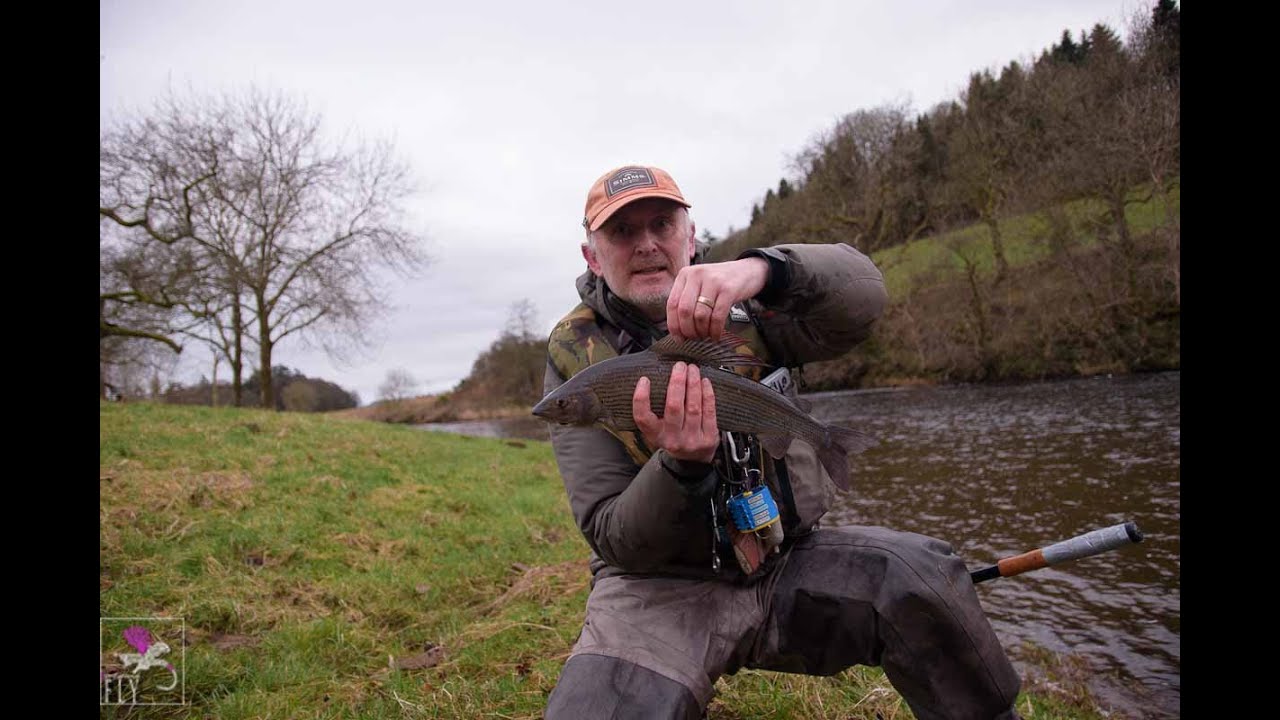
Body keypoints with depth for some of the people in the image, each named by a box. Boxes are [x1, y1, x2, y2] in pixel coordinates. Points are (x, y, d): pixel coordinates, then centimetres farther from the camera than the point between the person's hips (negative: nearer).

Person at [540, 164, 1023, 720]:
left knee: (922, 576, -21)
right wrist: (681, 466, -29)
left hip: (790, 558, 3)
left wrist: (761, 269, -37)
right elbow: (614, 541, -9)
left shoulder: (741, 307, 1)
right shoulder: (574, 357, -5)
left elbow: (862, 292, -18)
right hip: (663, 585, -2)